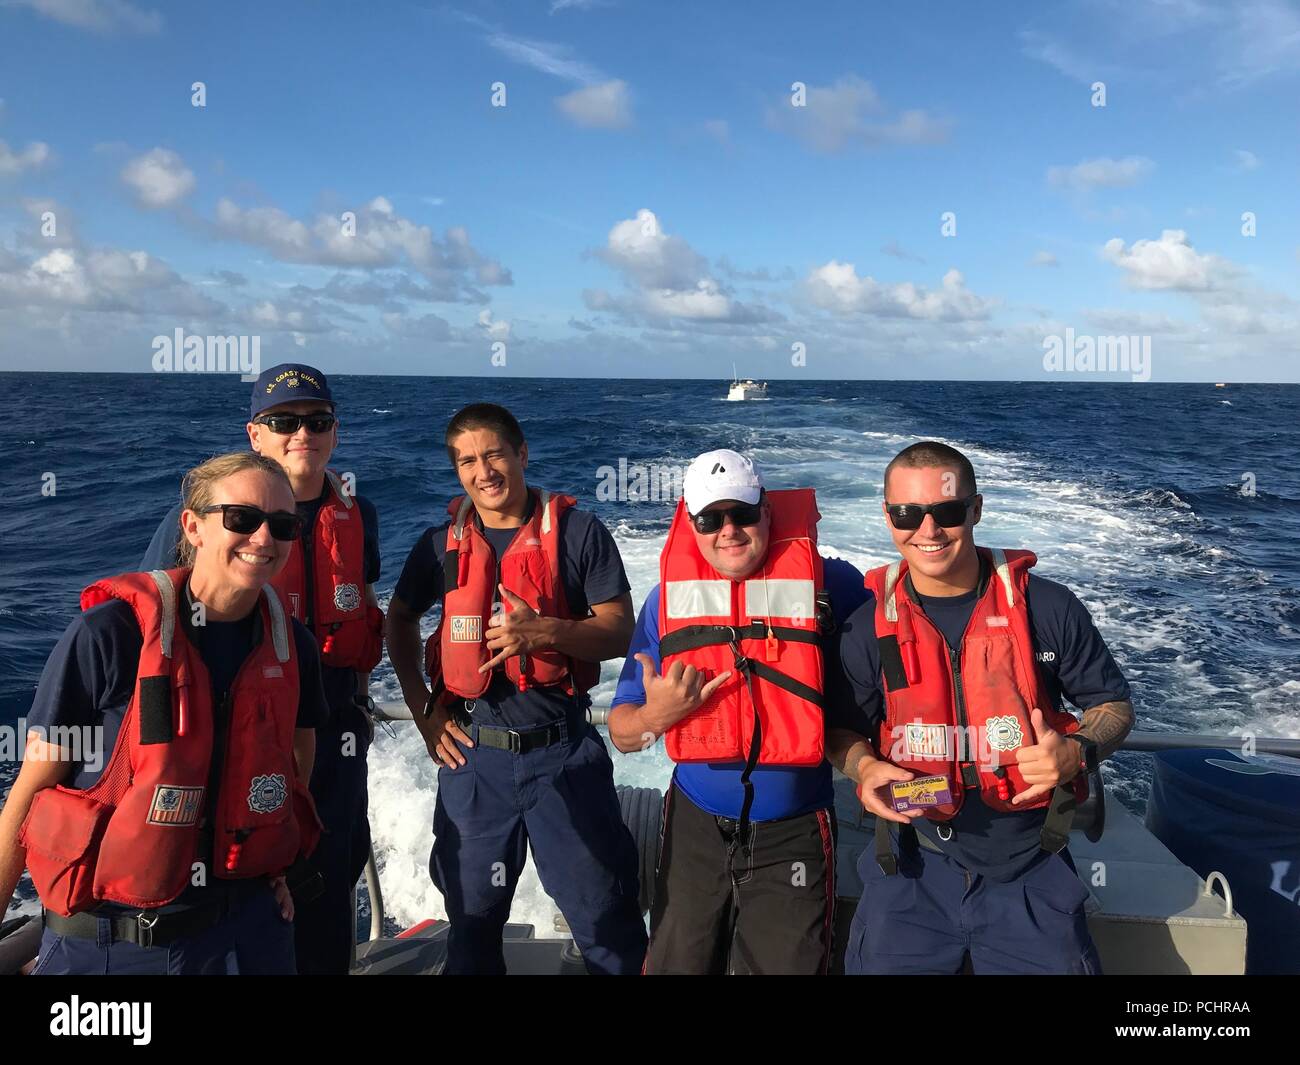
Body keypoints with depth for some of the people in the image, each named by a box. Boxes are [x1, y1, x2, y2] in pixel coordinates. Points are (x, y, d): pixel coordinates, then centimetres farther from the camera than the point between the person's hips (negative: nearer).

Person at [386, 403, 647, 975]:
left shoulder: (577, 531, -5)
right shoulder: (443, 543, 4)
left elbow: (619, 631, -6)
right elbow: (400, 621, 17)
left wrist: (545, 631, -23)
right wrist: (423, 710, 8)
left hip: (563, 750, -2)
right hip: (472, 753, 3)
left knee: (602, 908, 6)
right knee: (473, 913, 16)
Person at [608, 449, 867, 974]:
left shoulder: (832, 585, -10)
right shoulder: (669, 598, -2)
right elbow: (622, 732, 0)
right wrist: (656, 715, -21)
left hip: (795, 836, -2)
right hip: (695, 831, 2)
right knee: (677, 964, 16)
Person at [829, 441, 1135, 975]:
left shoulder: (1048, 608, -9)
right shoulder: (869, 627, -6)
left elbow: (1112, 704, 3)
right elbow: (843, 728, 6)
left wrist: (1077, 752, -18)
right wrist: (864, 767, -16)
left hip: (1030, 871, 0)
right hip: (914, 868, 1)